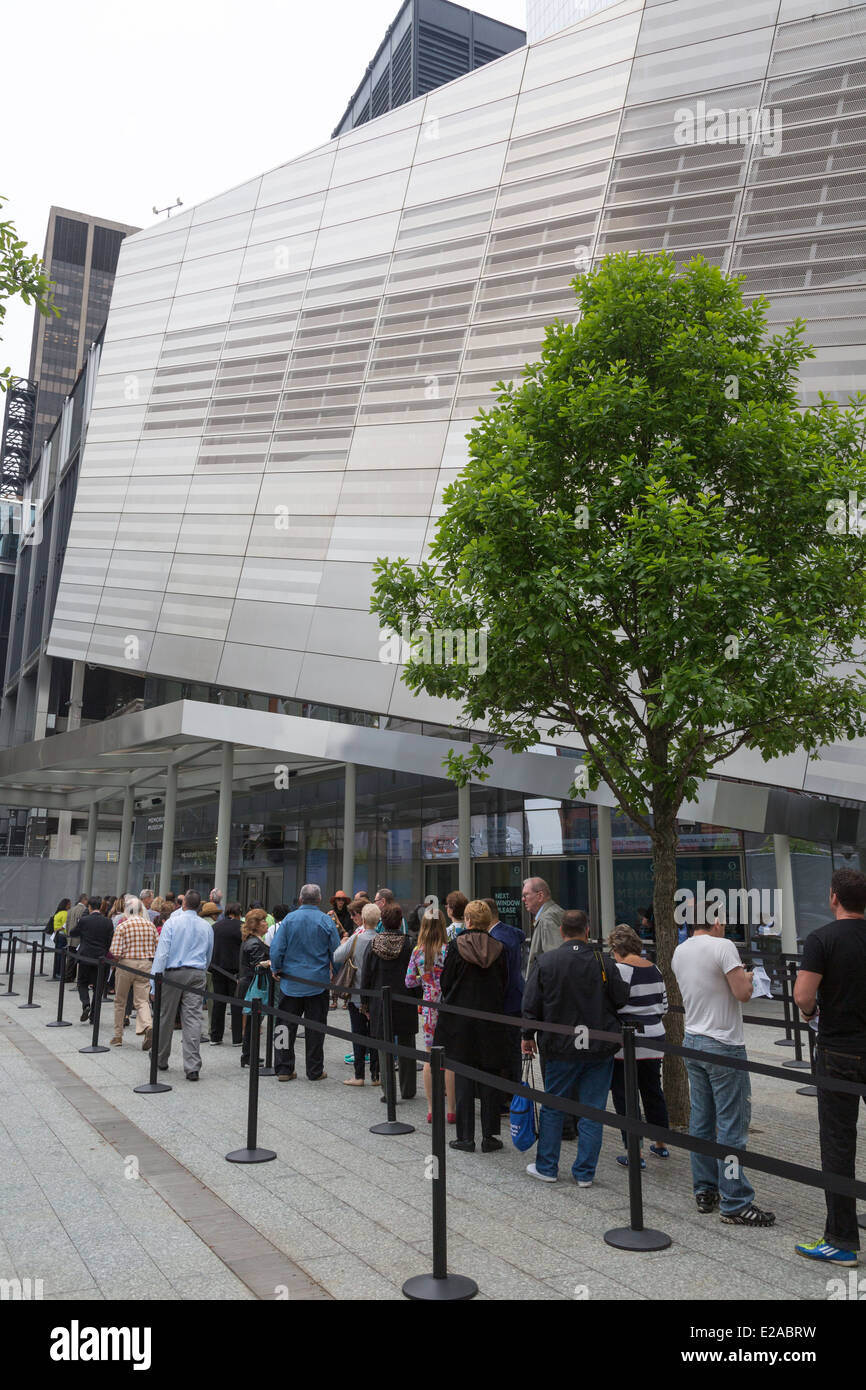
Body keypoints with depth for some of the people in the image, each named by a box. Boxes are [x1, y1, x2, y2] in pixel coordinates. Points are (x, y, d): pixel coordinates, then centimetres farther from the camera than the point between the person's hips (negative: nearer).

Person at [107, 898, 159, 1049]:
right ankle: (148, 1026, -25)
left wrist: (115, 964, 6)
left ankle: (118, 1036, 24)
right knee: (142, 1000, 2)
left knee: (120, 1001, 15)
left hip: (126, 964, -2)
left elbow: (115, 953, -13)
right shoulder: (151, 925, 2)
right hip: (146, 965, 2)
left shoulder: (122, 926, -9)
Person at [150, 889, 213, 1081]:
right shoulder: (206, 927, 8)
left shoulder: (172, 923, -4)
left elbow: (162, 952, -8)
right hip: (197, 974, 2)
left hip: (174, 973, -2)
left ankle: (161, 1061, 27)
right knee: (193, 1018, -2)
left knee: (166, 1018, 12)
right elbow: (209, 956, 18)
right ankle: (192, 1067, -8)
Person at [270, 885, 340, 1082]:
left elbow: (276, 948, -6)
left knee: (287, 1026, 10)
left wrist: (276, 969, 9)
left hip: (291, 983, 1)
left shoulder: (289, 919, -4)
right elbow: (336, 953, -3)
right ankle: (315, 1071, 13)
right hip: (318, 983, -1)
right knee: (315, 1028, 7)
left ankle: (284, 1069, 14)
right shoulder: (326, 921, -6)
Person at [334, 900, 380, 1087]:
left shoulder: (356, 938, -14)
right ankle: (375, 1075, 14)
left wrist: (343, 944, 9)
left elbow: (337, 958, -9)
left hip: (357, 994, -2)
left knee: (359, 1034, 6)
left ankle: (359, 1075, 8)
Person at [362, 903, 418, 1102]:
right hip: (405, 1003, 0)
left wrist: (366, 1003, 9)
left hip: (380, 1003, 0)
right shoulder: (408, 944, -9)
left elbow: (365, 976, 0)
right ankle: (407, 1090, 20)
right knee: (406, 1046, 12)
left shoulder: (374, 944, -5)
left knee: (384, 1048, 8)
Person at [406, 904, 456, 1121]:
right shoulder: (448, 950, -13)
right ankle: (451, 1109, 11)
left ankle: (431, 1109, 18)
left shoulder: (417, 951, -2)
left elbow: (409, 982, 4)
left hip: (428, 1008, 3)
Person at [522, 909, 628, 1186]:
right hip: (600, 1048, 0)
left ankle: (546, 1167, 21)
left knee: (552, 1107, 13)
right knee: (592, 1110, 9)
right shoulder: (603, 961, -7)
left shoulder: (545, 961, -7)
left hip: (561, 1048, 0)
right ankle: (584, 1173, 15)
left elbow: (531, 1004, -4)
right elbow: (622, 999, -3)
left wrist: (528, 1036, 8)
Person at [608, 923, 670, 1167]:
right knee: (653, 1091, 20)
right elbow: (664, 1005, 13)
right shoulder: (654, 969, 6)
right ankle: (661, 1145, 32)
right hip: (654, 1039, 7)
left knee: (624, 1096, 3)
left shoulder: (619, 970, -16)